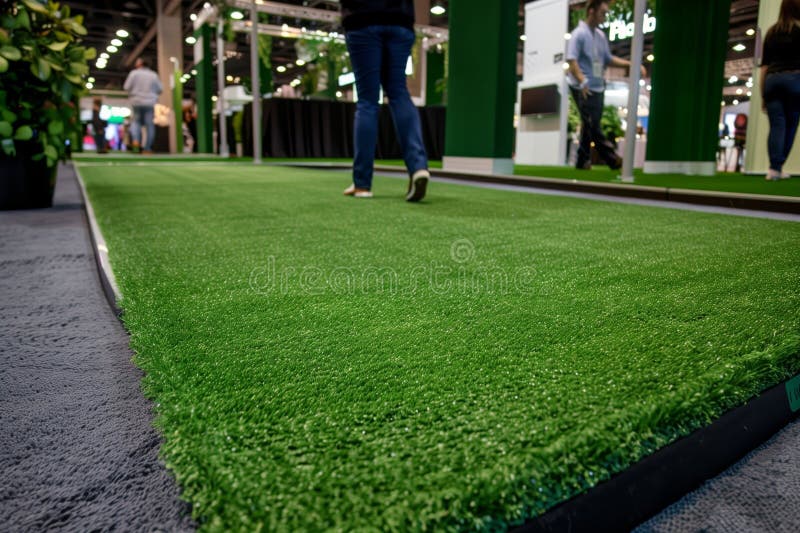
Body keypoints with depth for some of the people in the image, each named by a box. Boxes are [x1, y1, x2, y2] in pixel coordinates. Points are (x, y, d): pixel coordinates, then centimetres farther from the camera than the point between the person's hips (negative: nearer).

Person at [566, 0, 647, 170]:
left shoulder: (601, 35, 16)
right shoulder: (579, 34, -7)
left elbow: (608, 59, 21)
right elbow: (572, 60, -15)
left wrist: (632, 64, 12)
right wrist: (582, 81, -27)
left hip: (598, 88, 8)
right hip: (584, 89, -8)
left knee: (590, 126, 8)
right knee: (592, 126, -8)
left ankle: (582, 161, 15)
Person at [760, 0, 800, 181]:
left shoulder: (771, 32, 16)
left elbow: (764, 65, 13)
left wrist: (762, 93, 16)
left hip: (772, 79, 3)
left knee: (777, 126, -3)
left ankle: (774, 168, -15)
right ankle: (778, 167, 2)